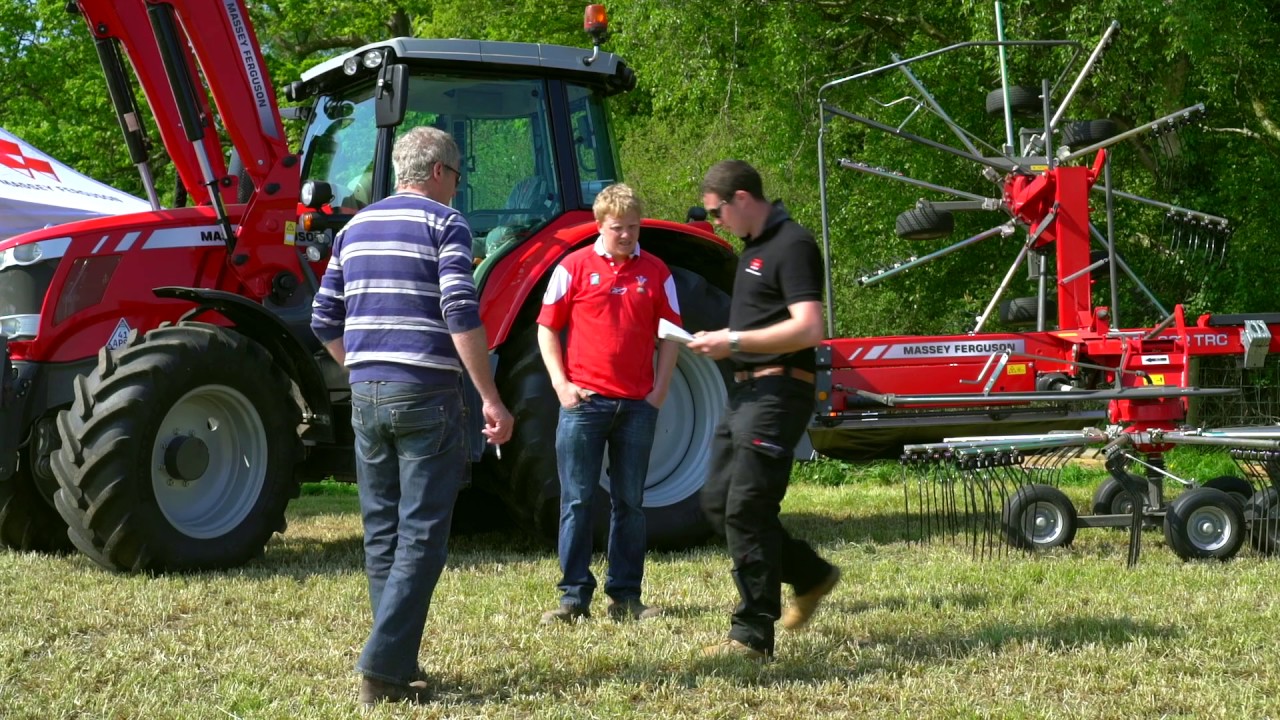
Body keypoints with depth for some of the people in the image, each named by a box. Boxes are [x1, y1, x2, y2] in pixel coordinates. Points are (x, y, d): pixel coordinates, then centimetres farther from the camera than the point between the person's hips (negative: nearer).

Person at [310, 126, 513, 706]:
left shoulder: (356, 228, 15)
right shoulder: (444, 224, -4)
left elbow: (325, 323, 15)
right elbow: (461, 317, -15)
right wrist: (491, 398, -13)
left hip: (367, 396, 6)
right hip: (426, 396, -6)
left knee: (383, 535, 12)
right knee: (421, 538, -5)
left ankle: (398, 664, 15)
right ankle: (383, 669, -12)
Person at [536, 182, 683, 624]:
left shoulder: (656, 272, 7)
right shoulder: (574, 267, 1)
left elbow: (668, 335, 11)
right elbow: (547, 328, 3)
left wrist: (660, 390, 1)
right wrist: (561, 383, -6)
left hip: (637, 404, 2)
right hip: (584, 401, -2)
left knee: (630, 502, 7)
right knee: (577, 501, -1)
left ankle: (626, 596, 13)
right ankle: (574, 595, 3)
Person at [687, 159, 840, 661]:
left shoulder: (792, 246, -13)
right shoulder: (755, 247, 17)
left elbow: (807, 329, -23)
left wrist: (733, 341, -20)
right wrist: (723, 342, 9)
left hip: (776, 393, -10)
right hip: (746, 391, 10)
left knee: (746, 510, -10)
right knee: (718, 502, 12)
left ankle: (753, 634, -3)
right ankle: (811, 576, 24)